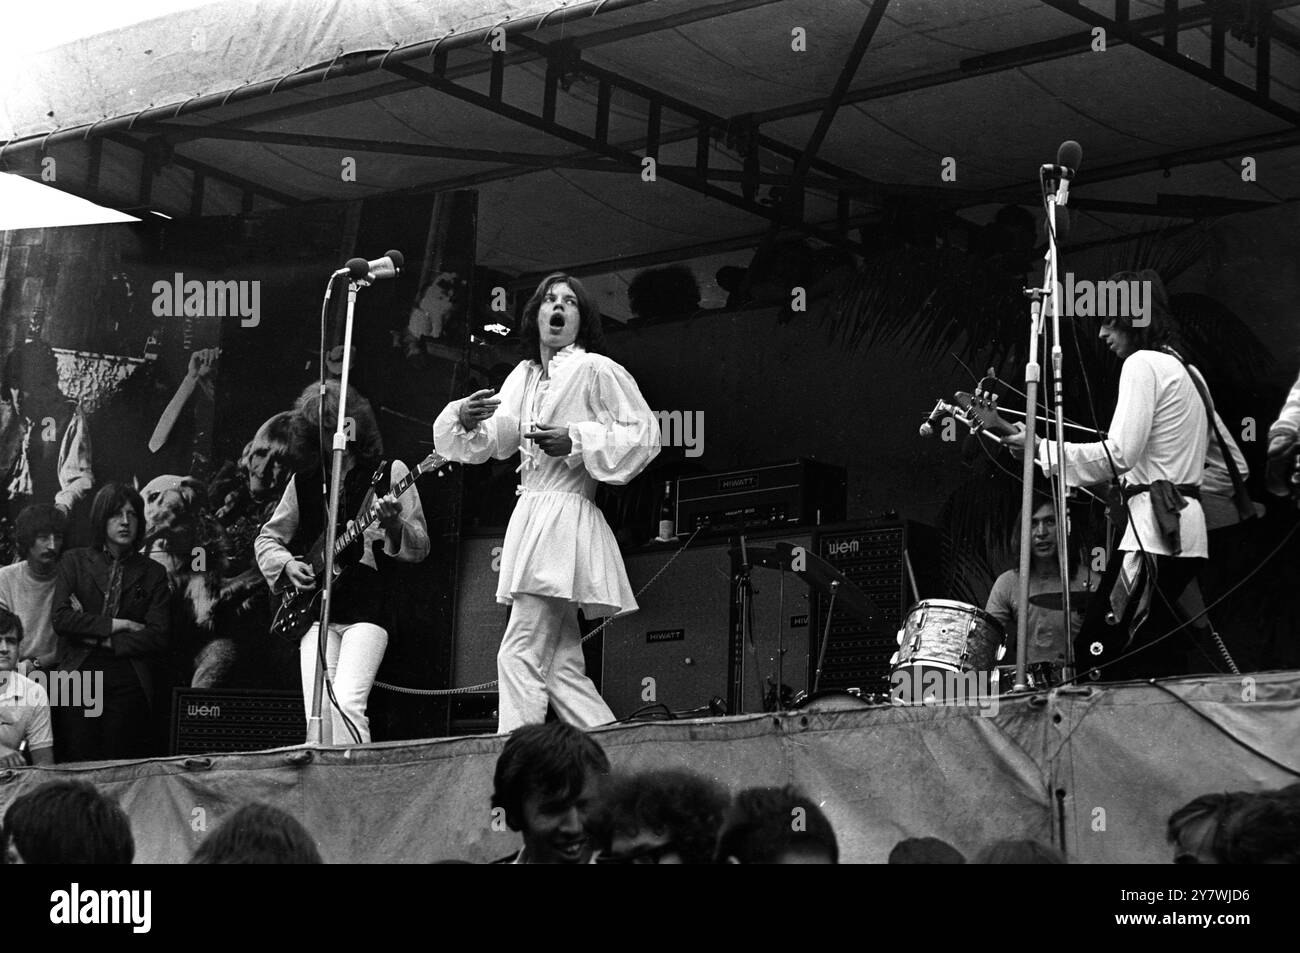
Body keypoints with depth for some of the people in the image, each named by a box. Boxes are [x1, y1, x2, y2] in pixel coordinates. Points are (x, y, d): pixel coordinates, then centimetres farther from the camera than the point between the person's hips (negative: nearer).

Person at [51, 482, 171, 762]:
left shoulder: (152, 573, 11)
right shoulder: (74, 561, 11)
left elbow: (158, 637, 1)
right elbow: (60, 618, -2)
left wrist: (100, 640, -6)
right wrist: (117, 625, -6)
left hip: (130, 684, 0)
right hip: (80, 677, 0)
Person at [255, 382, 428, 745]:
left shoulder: (389, 473, 4)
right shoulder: (304, 480, 12)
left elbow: (420, 548, 2)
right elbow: (266, 539, 22)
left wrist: (393, 524, -18)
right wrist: (286, 565, 2)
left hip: (368, 608, -3)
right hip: (315, 610, 3)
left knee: (346, 704, -21)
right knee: (317, 713, -8)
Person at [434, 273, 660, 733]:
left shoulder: (595, 371, -4)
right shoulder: (524, 376, 17)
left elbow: (644, 435, -7)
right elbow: (487, 441, 14)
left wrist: (576, 441, -15)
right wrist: (466, 418, -7)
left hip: (566, 516, -8)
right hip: (529, 517, 8)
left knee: (520, 654, -14)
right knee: (560, 665, 8)